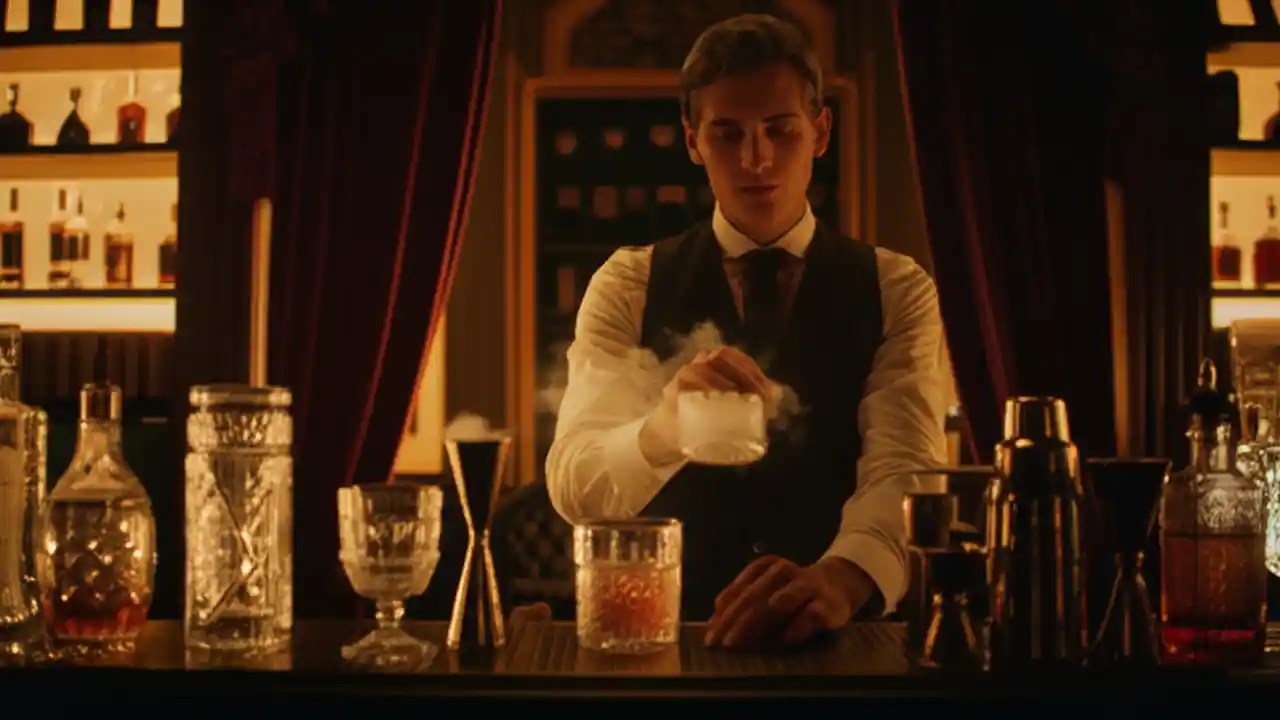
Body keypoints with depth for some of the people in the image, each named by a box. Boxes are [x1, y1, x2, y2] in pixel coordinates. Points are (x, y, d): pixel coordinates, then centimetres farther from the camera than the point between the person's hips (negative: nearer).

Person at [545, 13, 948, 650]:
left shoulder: (897, 291, 2)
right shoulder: (627, 285, 2)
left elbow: (905, 473, -12)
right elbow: (574, 487, -9)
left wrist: (842, 578, -33)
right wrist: (667, 419, -30)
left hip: (842, 636, 1)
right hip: (664, 634, -1)